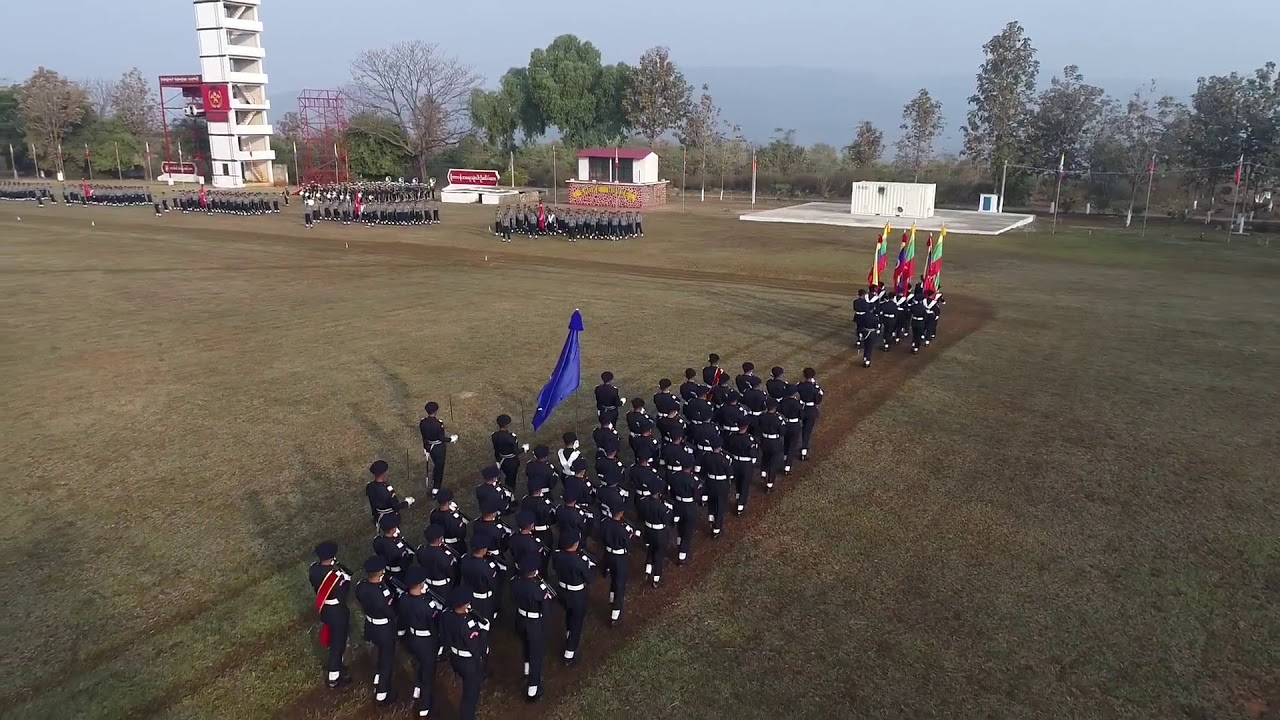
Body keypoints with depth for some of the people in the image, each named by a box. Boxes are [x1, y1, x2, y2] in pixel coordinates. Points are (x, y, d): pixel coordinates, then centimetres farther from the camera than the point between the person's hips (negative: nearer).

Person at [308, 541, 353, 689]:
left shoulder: (313, 569, -12)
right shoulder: (337, 575, -35)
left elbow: (315, 587, 4)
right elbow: (342, 596, -23)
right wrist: (346, 578, -17)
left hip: (323, 608, 7)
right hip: (337, 611, -7)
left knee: (331, 638, 29)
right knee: (338, 642, 11)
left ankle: (334, 665, 50)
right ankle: (334, 678, 24)